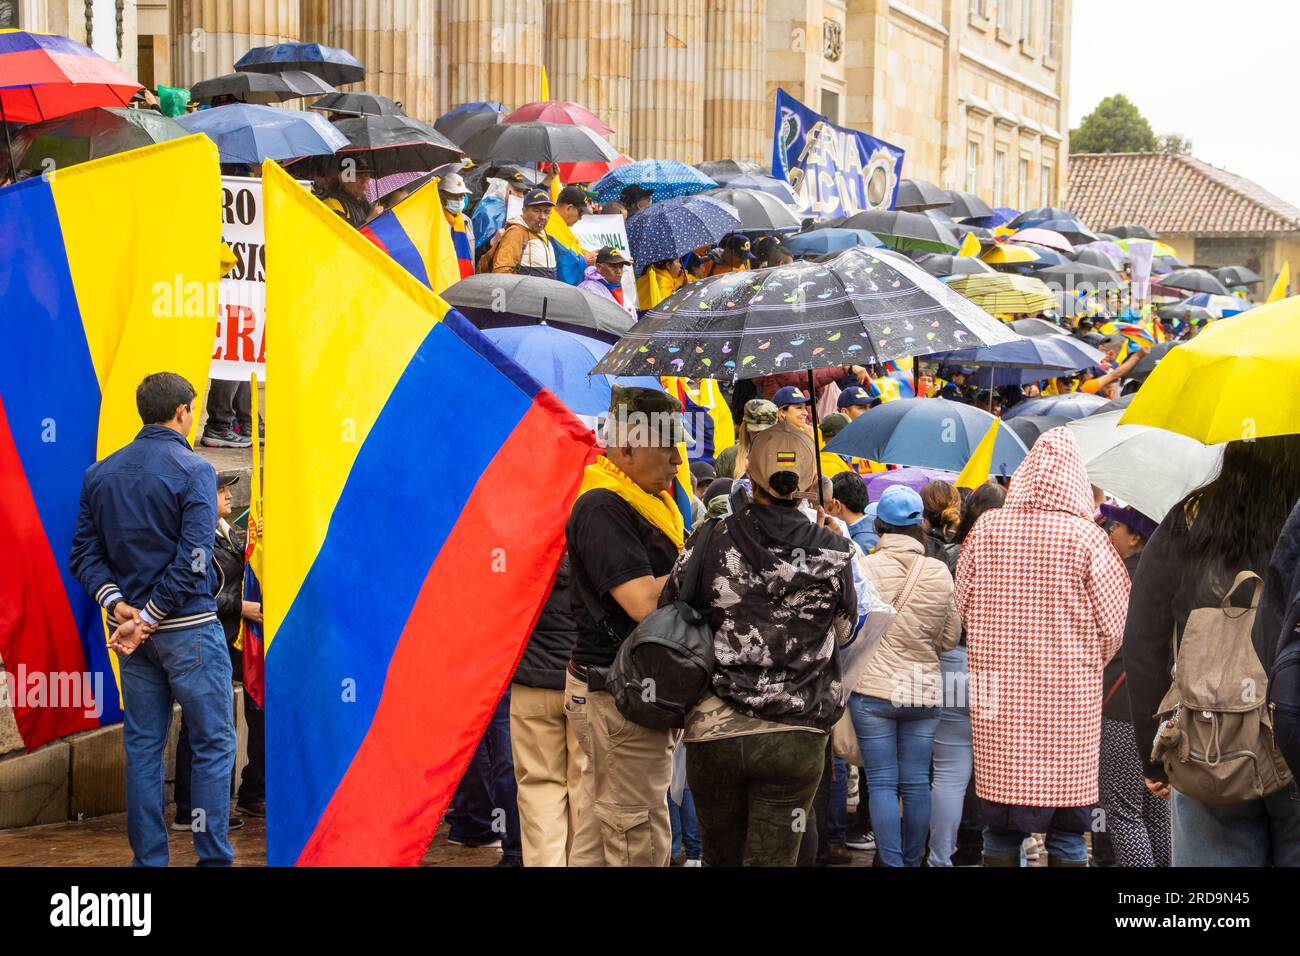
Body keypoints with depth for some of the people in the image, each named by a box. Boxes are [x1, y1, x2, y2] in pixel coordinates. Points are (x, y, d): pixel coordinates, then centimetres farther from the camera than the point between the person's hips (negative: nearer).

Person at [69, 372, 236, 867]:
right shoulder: (193, 470, -10)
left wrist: (117, 603, -5)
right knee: (212, 744, 2)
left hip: (133, 627, 6)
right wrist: (149, 619, -14)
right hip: (188, 628, -6)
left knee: (143, 746, 10)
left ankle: (148, 857, 12)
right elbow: (192, 559, -17)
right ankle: (213, 856, 1)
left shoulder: (100, 473, 8)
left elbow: (85, 553, 5)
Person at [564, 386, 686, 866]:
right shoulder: (603, 508, -15)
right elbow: (644, 602, -24)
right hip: (618, 694, -10)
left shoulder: (653, 501, 16)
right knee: (640, 843, -7)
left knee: (597, 837, 14)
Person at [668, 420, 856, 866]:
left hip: (714, 733, 1)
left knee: (722, 855, 16)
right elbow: (844, 630, 10)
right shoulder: (832, 553, -5)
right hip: (795, 737, -1)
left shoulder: (710, 542, -5)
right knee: (772, 858, 4)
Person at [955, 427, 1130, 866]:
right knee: (1068, 834, 7)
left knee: (1000, 833, 9)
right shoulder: (1086, 537, -10)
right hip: (1069, 697, -2)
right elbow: (1117, 622, -5)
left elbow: (962, 606, 8)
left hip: (996, 694, 2)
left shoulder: (986, 529, -2)